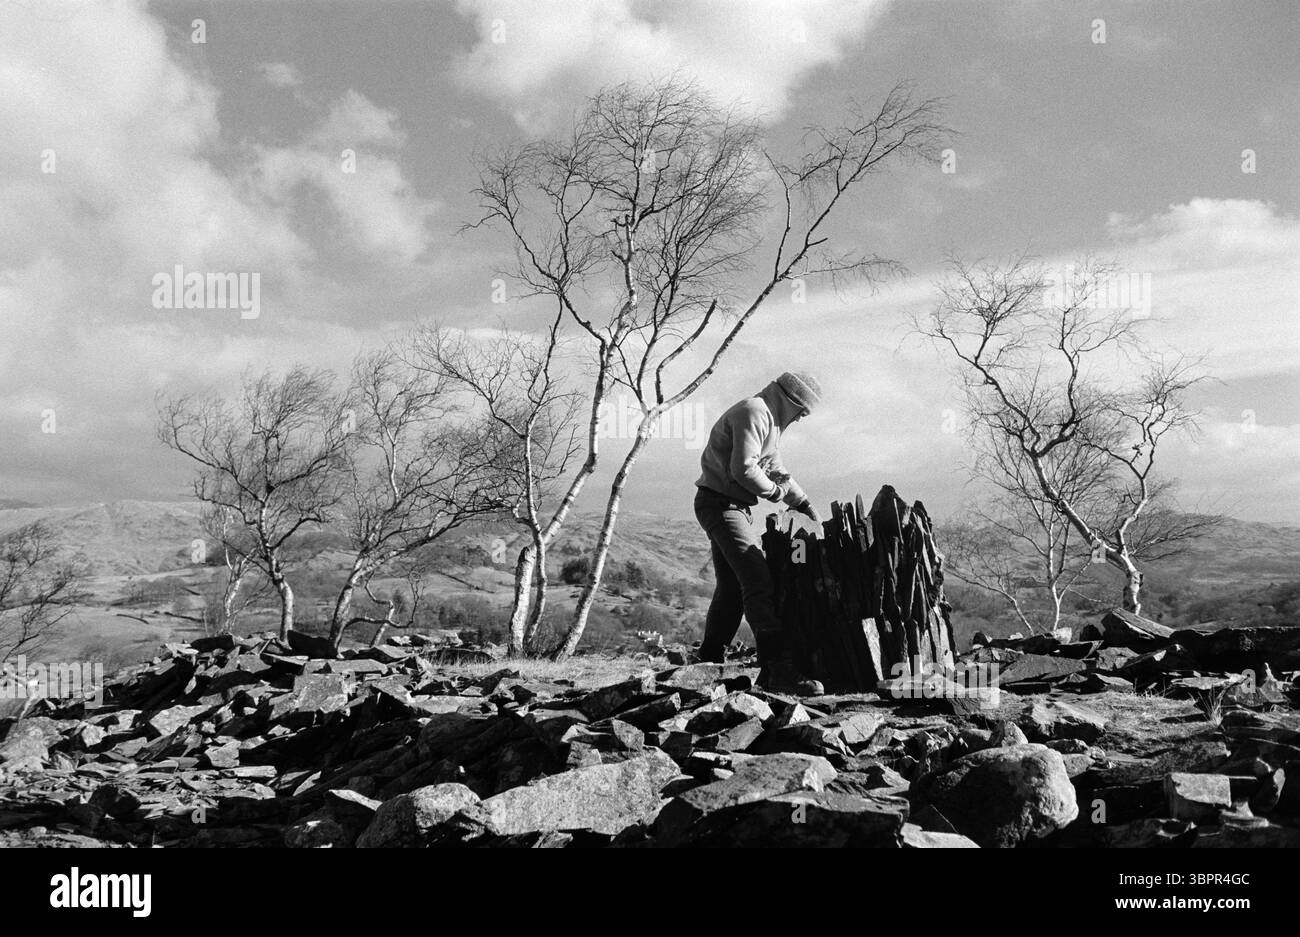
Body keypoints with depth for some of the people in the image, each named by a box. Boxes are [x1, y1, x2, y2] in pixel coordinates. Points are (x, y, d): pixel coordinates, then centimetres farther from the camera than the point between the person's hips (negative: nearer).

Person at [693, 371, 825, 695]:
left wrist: (805, 504, 23)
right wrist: (775, 492, -10)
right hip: (719, 503, -11)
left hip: (736, 506, 11)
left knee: (732, 587, 13)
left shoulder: (769, 420, 20)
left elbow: (776, 469, 30)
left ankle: (708, 665, 22)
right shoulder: (752, 413, -15)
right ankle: (780, 670, -27)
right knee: (758, 580, -20)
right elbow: (743, 468, -25)